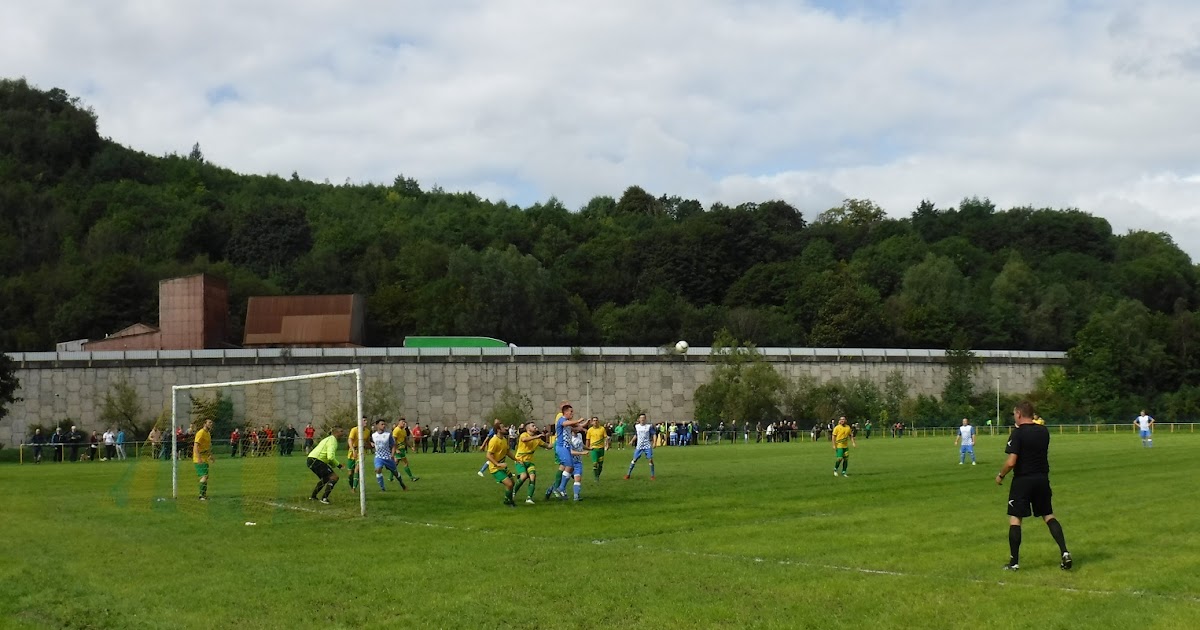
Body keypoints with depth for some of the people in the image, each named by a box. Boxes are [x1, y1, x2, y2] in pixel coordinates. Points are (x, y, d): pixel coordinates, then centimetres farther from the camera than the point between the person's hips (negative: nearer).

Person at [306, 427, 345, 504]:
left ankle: (313, 496, 33)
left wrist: (336, 464, 15)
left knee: (325, 478, 28)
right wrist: (338, 464, -6)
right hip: (316, 461, -10)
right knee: (334, 477, -11)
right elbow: (330, 457, -21)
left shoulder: (329, 439, 24)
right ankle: (324, 498, -16)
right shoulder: (332, 440, -9)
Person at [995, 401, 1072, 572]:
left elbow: (1011, 461, -19)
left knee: (1015, 518, 2)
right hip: (1042, 478, 6)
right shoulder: (1044, 431, 5)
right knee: (1048, 516, 15)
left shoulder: (1017, 433, -13)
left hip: (1022, 480, -6)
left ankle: (1014, 562, 2)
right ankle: (1064, 552, 2)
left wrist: (1000, 475, -3)